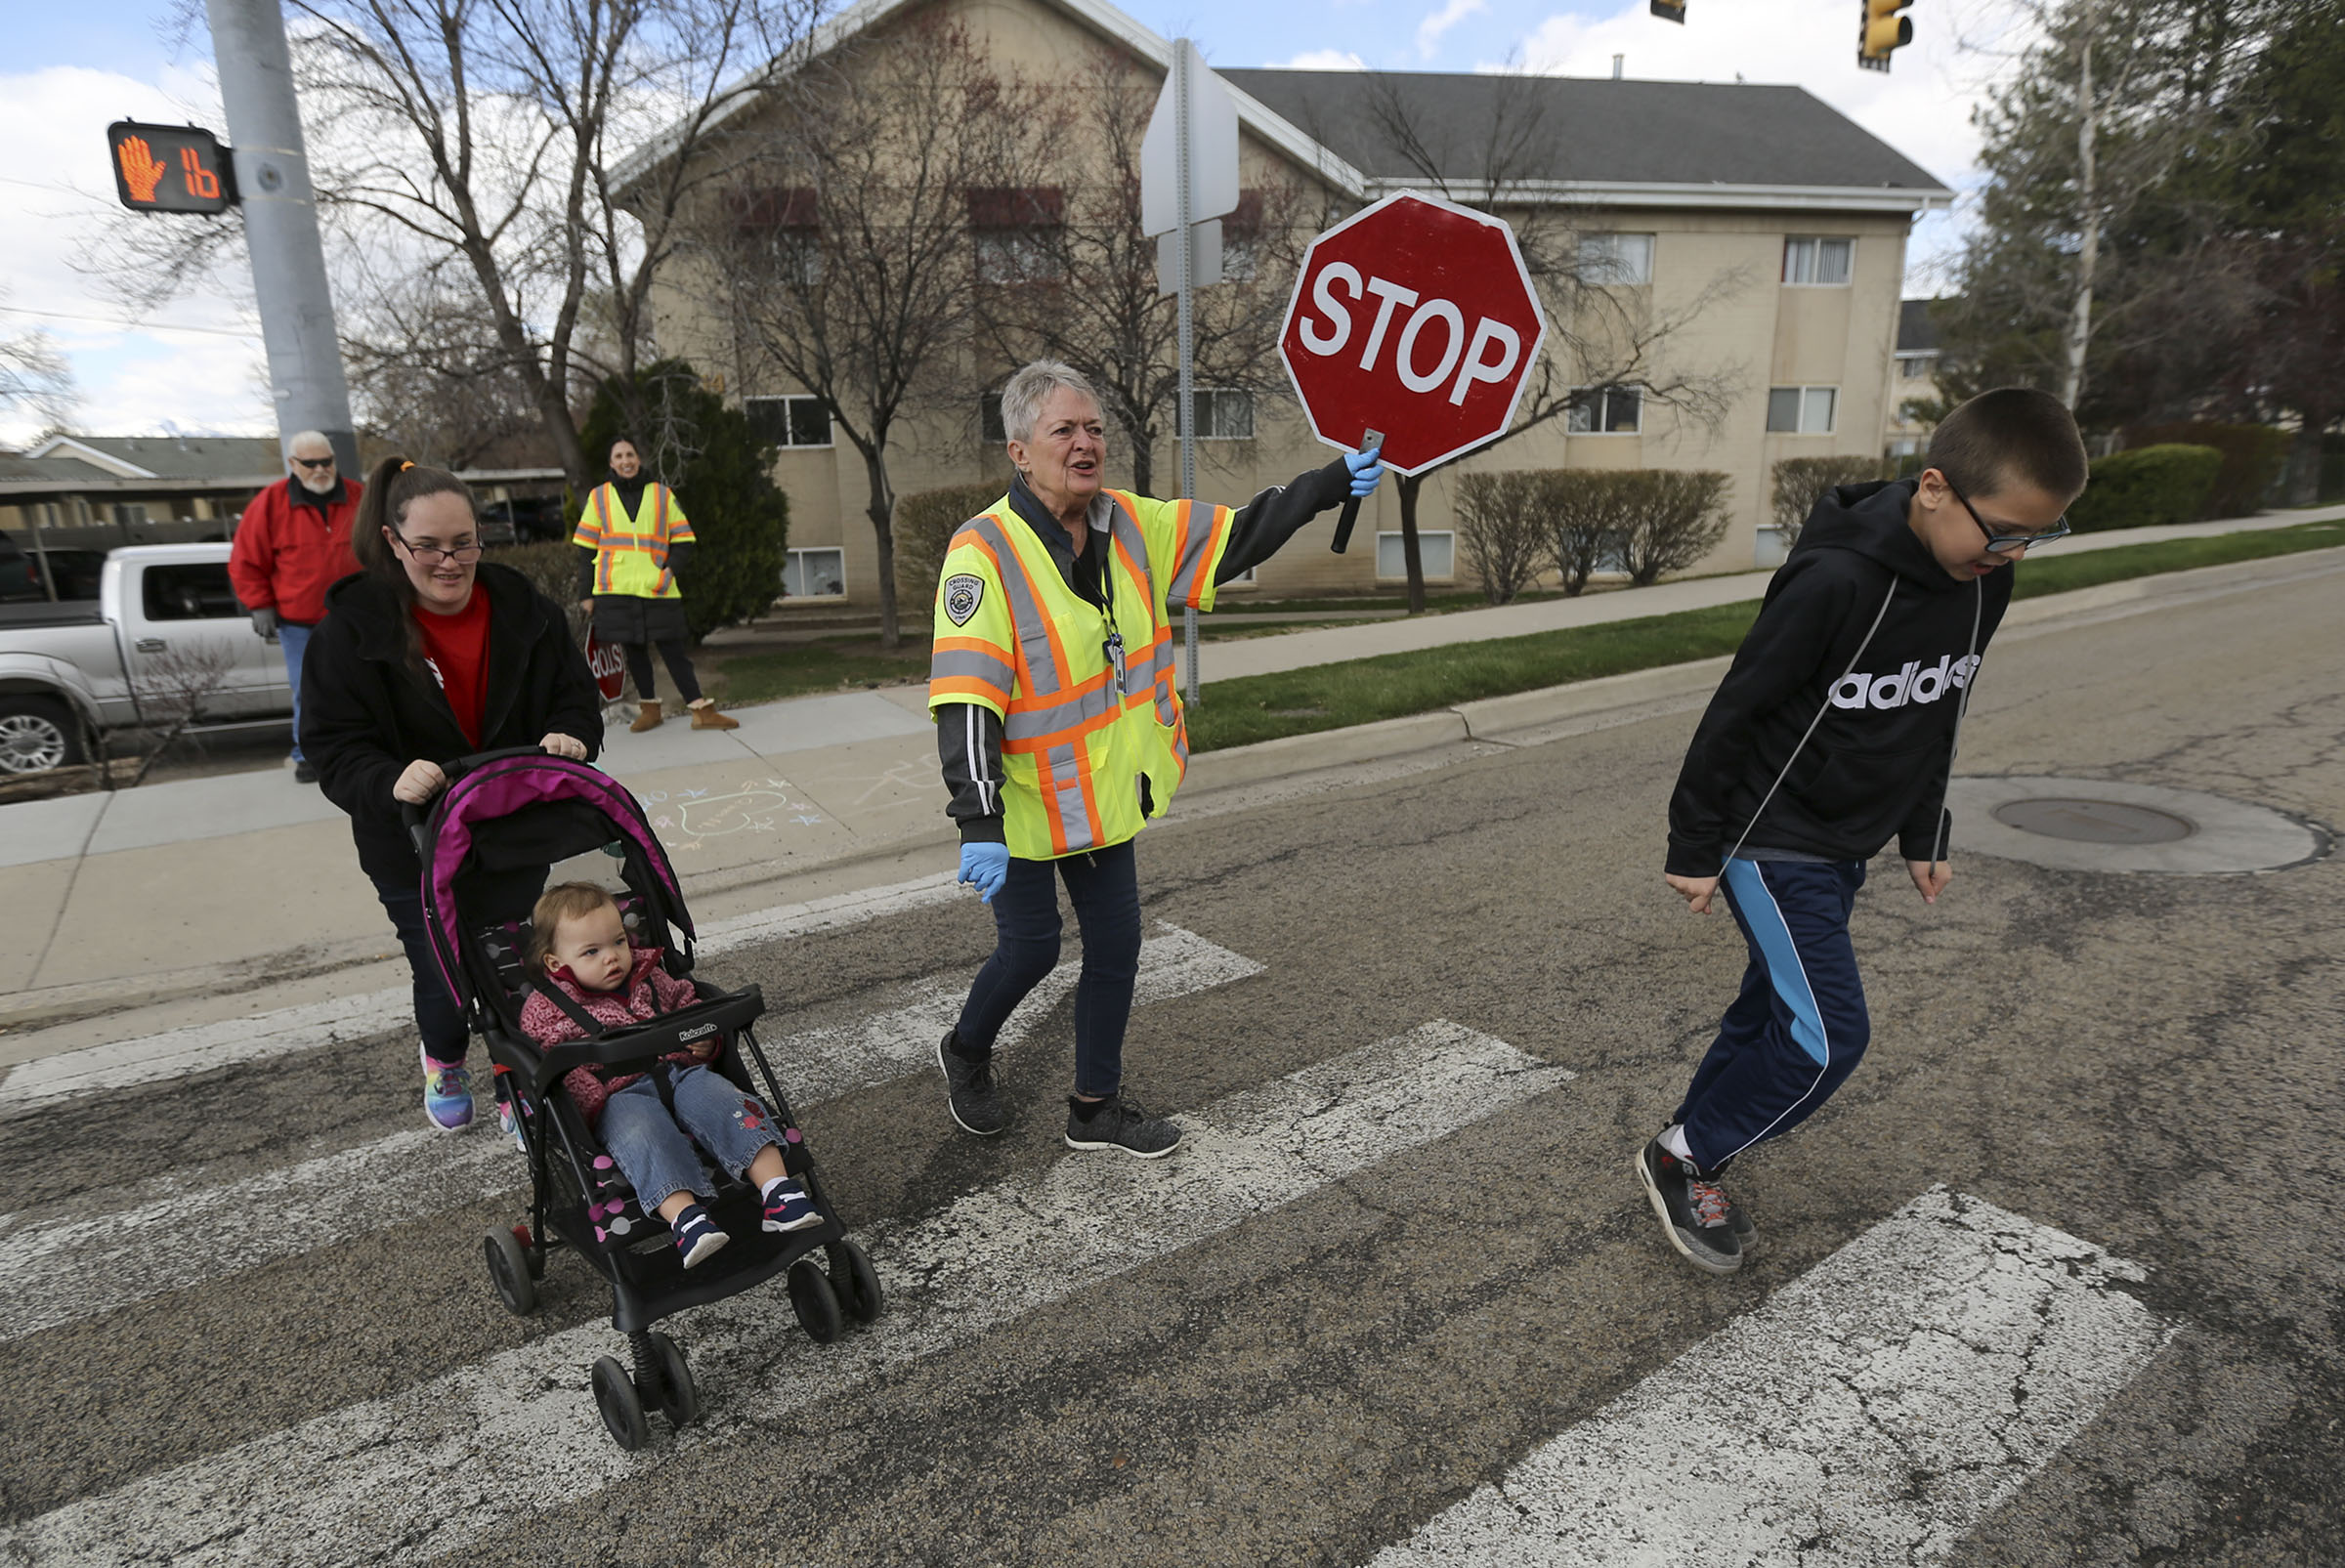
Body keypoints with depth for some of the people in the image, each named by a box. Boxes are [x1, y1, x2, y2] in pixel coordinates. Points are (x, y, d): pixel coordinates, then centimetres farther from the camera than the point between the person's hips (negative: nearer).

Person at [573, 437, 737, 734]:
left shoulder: (662, 495, 8)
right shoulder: (599, 497, 10)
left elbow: (683, 542, 7)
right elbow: (587, 549, 11)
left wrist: (670, 568, -10)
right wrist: (586, 593, 8)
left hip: (657, 589, -1)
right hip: (615, 590, 1)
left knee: (673, 649, -4)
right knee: (634, 650, 8)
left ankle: (702, 710, -3)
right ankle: (649, 708, 20)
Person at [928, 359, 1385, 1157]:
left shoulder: (1131, 525, 0)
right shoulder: (985, 551, -21)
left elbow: (1235, 536, 9)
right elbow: (966, 701, -27)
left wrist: (1332, 483, 0)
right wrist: (978, 825, -33)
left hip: (1104, 792, 6)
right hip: (1021, 800, -6)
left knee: (1116, 944, 11)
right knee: (1031, 948, 6)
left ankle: (1095, 1107, 31)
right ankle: (965, 1053, 40)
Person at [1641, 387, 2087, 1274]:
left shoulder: (1984, 580, -1)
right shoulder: (1835, 579, -26)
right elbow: (1736, 711, -19)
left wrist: (1924, 836, 17)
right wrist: (1695, 848, -14)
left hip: (1847, 847, 8)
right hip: (1771, 843, -8)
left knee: (1772, 1011, 14)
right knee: (1829, 1035, -9)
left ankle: (1689, 1164, 29)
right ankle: (1683, 1158, 11)